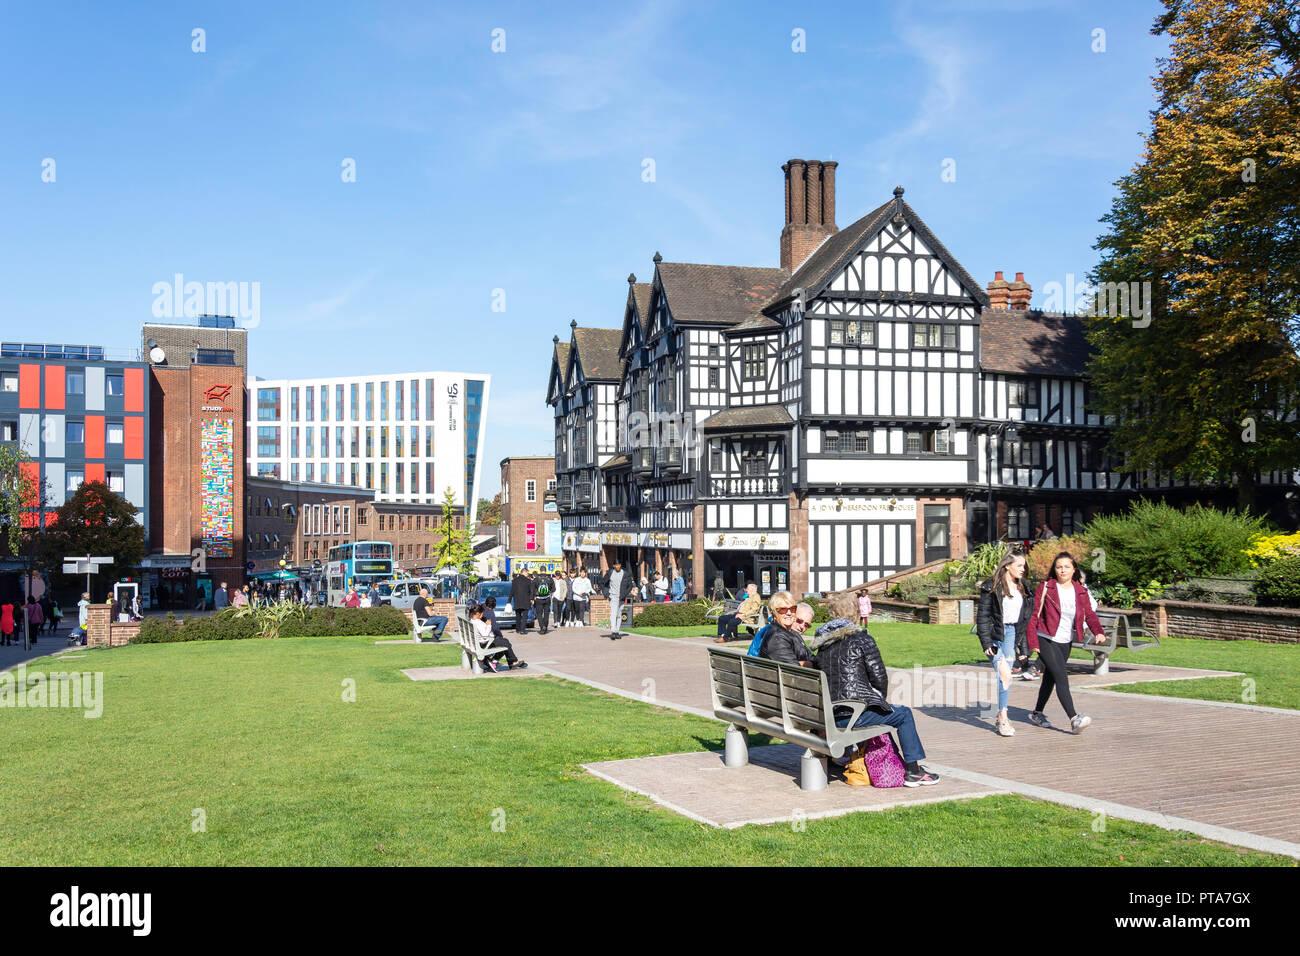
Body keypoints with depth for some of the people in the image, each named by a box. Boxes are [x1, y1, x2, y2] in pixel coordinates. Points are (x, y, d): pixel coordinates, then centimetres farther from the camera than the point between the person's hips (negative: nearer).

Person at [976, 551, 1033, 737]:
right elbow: (982, 616, -6)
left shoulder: (1021, 588, 13)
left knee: (1006, 675, 2)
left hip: (1013, 634, 5)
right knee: (1005, 675, -14)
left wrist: (1024, 646, 13)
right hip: (995, 635, -5)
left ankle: (1002, 717, 11)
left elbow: (1025, 618, 17)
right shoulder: (991, 587, -6)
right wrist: (986, 643, -13)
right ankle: (1003, 718, -7)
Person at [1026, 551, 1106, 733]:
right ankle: (1074, 720, -23)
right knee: (1061, 677, -17)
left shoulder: (1081, 591, 5)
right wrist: (1033, 642, -11)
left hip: (1065, 643, 5)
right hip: (1046, 641, -5)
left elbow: (1090, 614, -2)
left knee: (1050, 678, 15)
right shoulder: (1045, 588, -8)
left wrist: (1099, 632, -22)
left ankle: (1037, 714, 31)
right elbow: (1034, 615, -7)